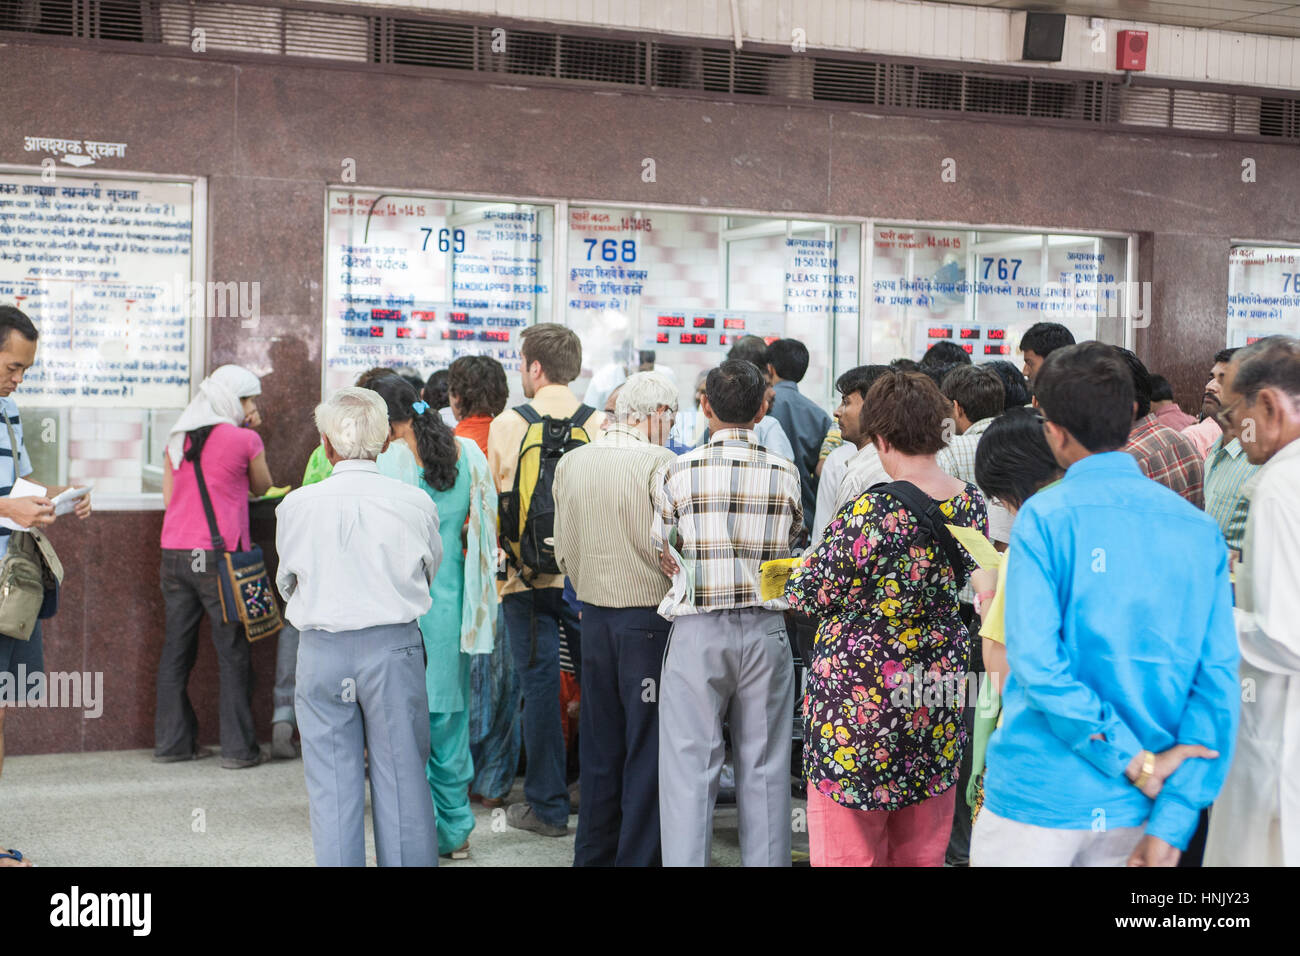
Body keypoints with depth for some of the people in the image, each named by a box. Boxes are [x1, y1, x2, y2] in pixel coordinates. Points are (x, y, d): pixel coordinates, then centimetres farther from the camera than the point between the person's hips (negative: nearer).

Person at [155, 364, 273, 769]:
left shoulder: (178, 439, 11)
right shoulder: (244, 439, -5)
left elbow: (168, 497, 13)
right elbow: (261, 488, 10)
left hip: (175, 551, 6)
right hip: (220, 553, -6)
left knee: (176, 648, 11)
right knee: (233, 652, 1)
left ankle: (171, 741, 17)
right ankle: (239, 747, 4)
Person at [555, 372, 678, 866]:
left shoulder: (570, 463, 5)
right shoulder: (660, 464, -14)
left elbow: (563, 550, 11)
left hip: (593, 616, 6)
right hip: (648, 618, -6)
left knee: (599, 746, 15)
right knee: (647, 750, 3)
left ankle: (593, 852, 24)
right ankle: (638, 855, 7)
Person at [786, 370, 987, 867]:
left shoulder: (870, 513, -22)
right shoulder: (971, 503, -2)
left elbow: (808, 595, -12)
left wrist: (806, 564, 9)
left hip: (861, 702, -6)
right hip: (938, 696, 6)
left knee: (849, 849, 8)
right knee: (921, 851, 17)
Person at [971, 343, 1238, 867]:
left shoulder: (1045, 516, -11)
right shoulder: (1200, 529, 2)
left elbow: (1036, 664, -19)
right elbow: (1218, 681, -3)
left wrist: (1134, 760, -12)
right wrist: (1172, 823, -5)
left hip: (1039, 799, -4)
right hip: (1132, 810, 4)